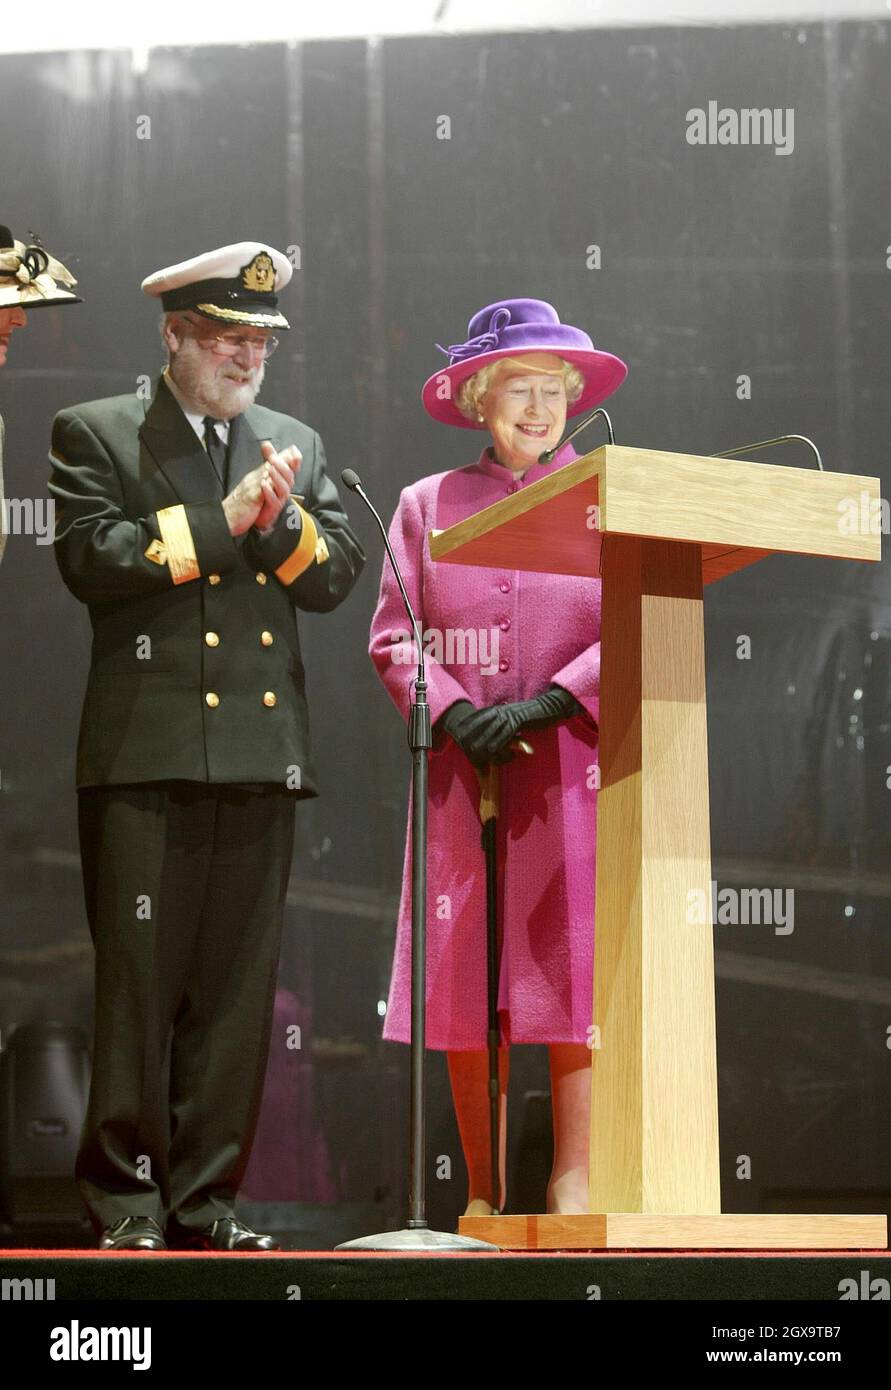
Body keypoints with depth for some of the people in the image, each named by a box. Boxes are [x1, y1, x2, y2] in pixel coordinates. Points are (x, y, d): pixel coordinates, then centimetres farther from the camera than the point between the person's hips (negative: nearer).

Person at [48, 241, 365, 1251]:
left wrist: (281, 519, -7)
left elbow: (335, 579, 12)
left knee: (238, 988, 4)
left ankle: (204, 1199, 11)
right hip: (146, 751, -4)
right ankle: (125, 1198, 4)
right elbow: (90, 559, -8)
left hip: (263, 752, 4)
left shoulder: (296, 445, 19)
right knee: (139, 981, -4)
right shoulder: (96, 434, 6)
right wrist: (221, 520, -11)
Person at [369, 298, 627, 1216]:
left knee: (574, 962, -7)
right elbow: (393, 635, 7)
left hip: (574, 769, -1)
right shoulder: (427, 504, 13)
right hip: (462, 771, 2)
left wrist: (545, 704, -13)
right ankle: (483, 1191, 7)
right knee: (465, 975, -1)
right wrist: (456, 713, -11)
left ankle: (573, 1181, -2)